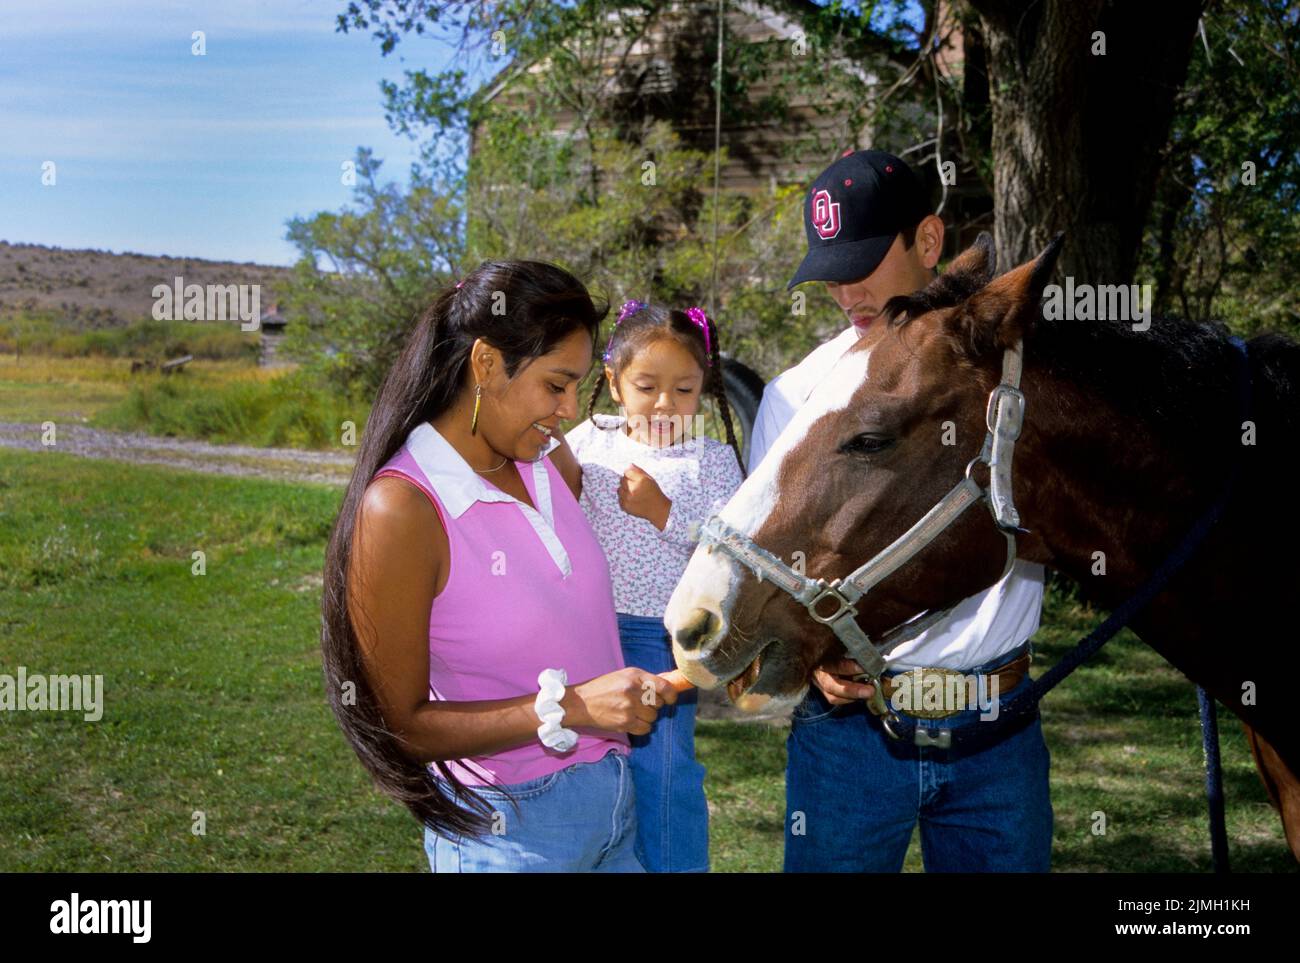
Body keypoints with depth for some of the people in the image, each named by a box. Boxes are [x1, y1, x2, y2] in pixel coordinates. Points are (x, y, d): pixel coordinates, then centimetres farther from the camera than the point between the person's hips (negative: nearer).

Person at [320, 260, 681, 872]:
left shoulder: (553, 462, 0)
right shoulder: (400, 510, -21)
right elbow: (401, 723, -17)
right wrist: (567, 708, -27)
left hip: (616, 795, 7)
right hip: (510, 831, -6)